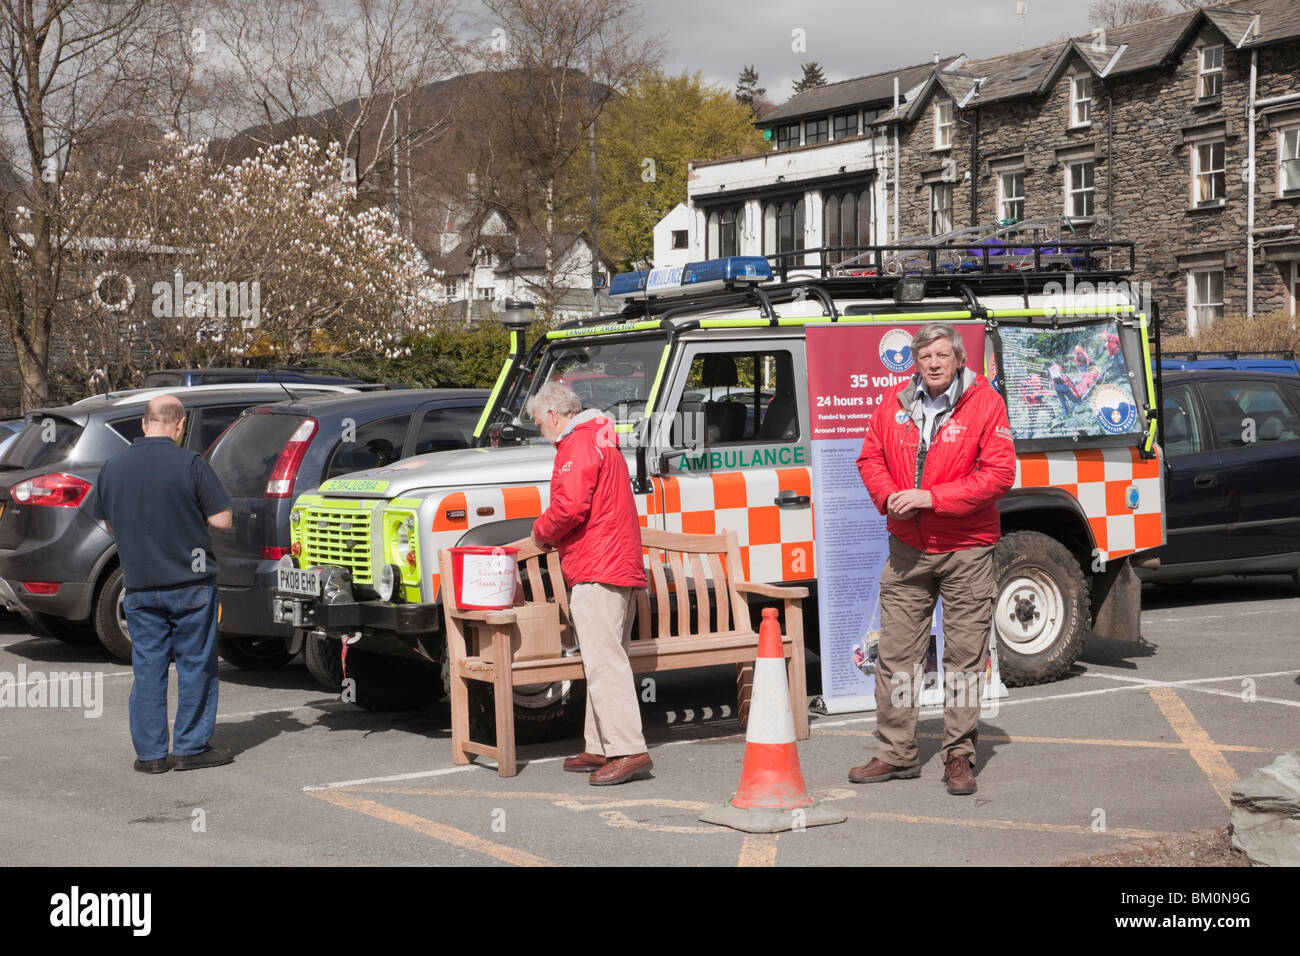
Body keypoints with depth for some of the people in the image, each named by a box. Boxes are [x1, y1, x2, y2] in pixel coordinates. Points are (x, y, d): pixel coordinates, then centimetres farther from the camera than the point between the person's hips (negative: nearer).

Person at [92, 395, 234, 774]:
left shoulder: (113, 467, 3)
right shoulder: (190, 464, -12)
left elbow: (110, 525, 14)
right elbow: (221, 520, -10)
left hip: (140, 586, 4)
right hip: (190, 584, -4)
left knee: (147, 667, 9)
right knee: (195, 665, 6)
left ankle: (150, 753, 10)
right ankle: (191, 747, 9)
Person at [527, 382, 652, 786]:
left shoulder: (577, 445, -10)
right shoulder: (603, 441, 23)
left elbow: (571, 506, -21)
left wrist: (540, 531, -3)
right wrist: (553, 534, 18)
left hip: (596, 570, -11)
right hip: (621, 567, 11)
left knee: (603, 662, -13)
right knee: (604, 660, 13)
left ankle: (629, 750, -17)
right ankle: (601, 748, 17)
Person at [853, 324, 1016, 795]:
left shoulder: (985, 404, -7)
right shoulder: (895, 404, 6)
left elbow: (999, 473, -14)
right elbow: (870, 457, 13)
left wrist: (932, 497, -19)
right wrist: (889, 496, -8)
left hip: (967, 551, -4)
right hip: (906, 549, 4)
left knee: (964, 658, 1)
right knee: (896, 654, 6)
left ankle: (959, 756, 10)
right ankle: (896, 753, 16)